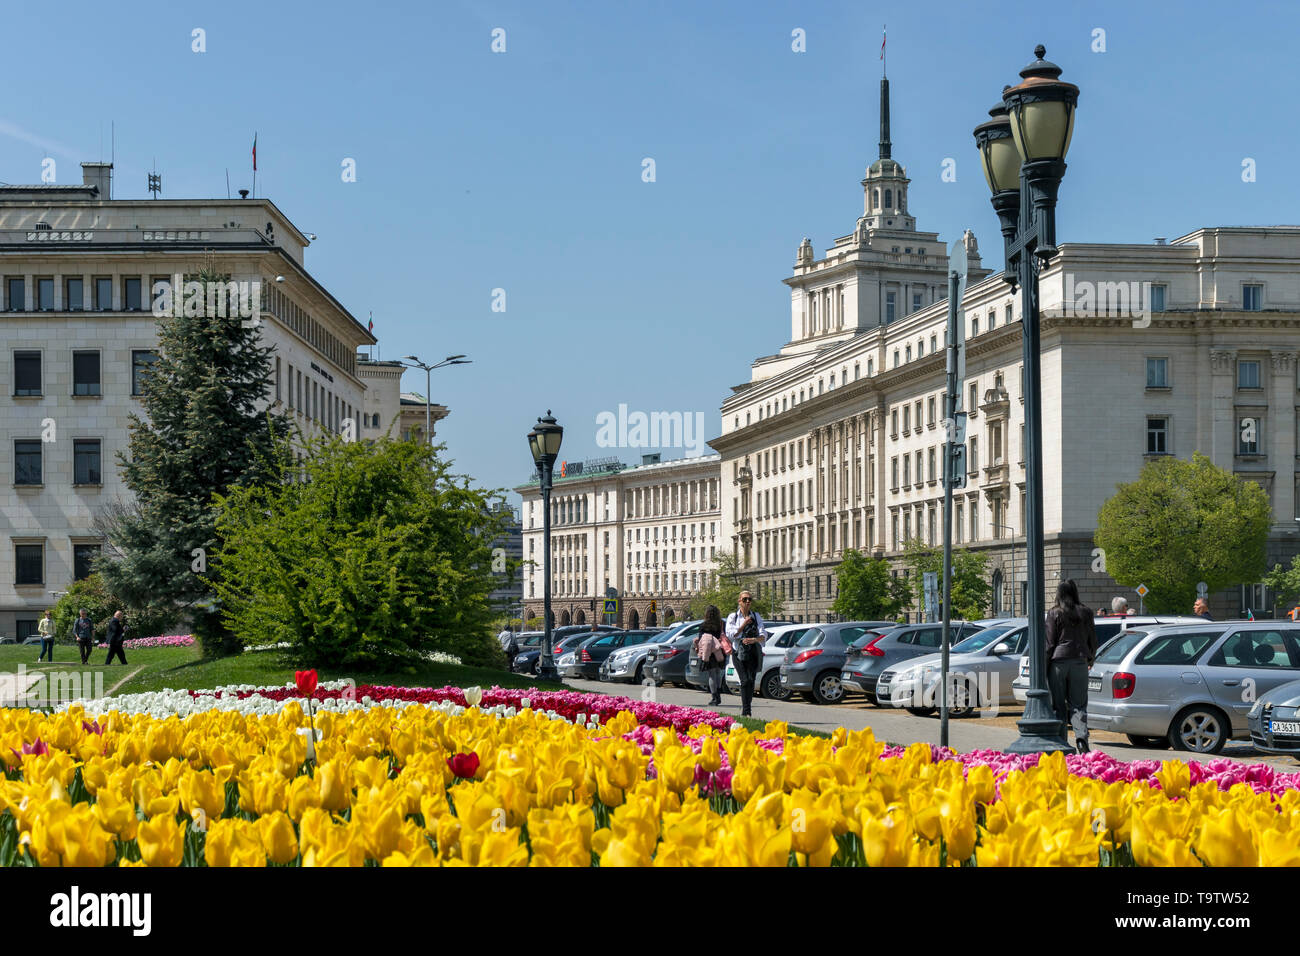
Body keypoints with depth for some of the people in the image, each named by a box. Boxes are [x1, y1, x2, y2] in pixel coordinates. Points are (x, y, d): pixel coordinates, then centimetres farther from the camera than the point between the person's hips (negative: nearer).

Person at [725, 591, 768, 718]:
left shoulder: (756, 616, 11)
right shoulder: (733, 617, 6)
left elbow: (763, 635, 2)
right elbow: (730, 635, -4)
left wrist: (754, 639, -19)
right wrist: (744, 625, -8)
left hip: (754, 652, 2)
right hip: (739, 652, -2)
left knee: (751, 680, -5)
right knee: (745, 680, -15)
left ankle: (745, 709, 10)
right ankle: (746, 712, -16)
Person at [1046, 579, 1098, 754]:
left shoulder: (1054, 613, -3)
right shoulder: (1085, 613, 6)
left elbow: (1050, 643, -5)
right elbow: (1093, 640, 13)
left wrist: (1044, 667, 0)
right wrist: (1091, 659, 30)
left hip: (1058, 661, -2)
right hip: (1079, 661, 2)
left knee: (1058, 705, 5)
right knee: (1079, 704, 4)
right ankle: (1081, 737, -17)